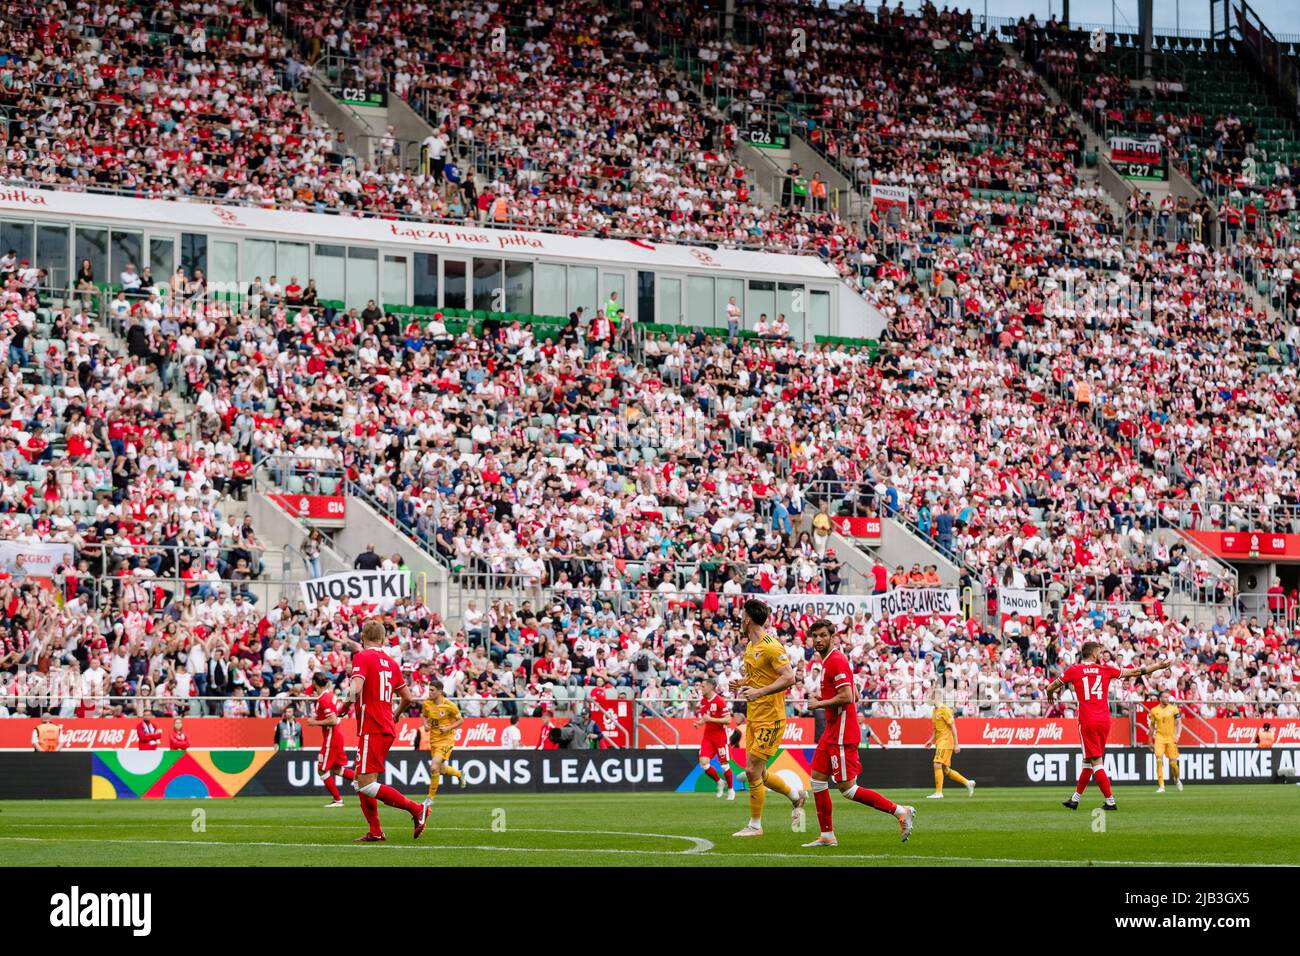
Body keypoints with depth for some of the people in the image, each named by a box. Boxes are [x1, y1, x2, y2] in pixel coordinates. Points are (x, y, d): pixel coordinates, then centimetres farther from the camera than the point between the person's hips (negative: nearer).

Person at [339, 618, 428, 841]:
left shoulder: (361, 657, -7)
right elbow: (407, 697, 17)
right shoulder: (391, 662, 13)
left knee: (367, 785, -10)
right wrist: (395, 715, 36)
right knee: (360, 783, 14)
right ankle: (375, 832, 10)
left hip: (372, 729, -8)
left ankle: (416, 809, -13)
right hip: (388, 729, 8)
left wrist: (345, 706, -3)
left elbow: (356, 689, -22)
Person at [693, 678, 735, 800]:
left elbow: (728, 720, -17)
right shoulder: (703, 701, 8)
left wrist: (711, 719, -23)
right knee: (703, 762, -8)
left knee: (724, 764, 0)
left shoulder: (719, 701, -14)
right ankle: (720, 782, 13)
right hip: (707, 736, 6)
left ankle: (731, 790, 18)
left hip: (720, 736, -6)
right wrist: (699, 723, 0)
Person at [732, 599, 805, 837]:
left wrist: (760, 692, -28)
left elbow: (789, 677, -22)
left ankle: (755, 825, 1)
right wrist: (744, 685, 6)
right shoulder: (750, 646, 14)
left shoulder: (771, 647, -16)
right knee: (758, 773, 10)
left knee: (752, 770, -9)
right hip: (753, 717, 9)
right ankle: (796, 797, 31)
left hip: (770, 718, -9)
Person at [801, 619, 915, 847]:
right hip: (832, 732, 10)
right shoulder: (829, 661, 17)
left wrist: (820, 704, -13)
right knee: (817, 780, 8)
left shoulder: (836, 661, -15)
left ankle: (901, 812, -5)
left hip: (842, 734, -10)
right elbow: (854, 696, 23)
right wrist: (823, 698, 13)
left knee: (848, 788, -9)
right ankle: (827, 835, 12)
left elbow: (847, 697, -24)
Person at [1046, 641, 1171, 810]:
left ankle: (1110, 801, -10)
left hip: (1087, 722, -3)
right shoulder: (1106, 669, 6)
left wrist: (1051, 695, 37)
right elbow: (1135, 672, 13)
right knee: (1088, 760, 14)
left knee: (1095, 762, -4)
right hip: (1104, 720, 3)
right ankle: (1075, 799, 21)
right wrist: (1160, 666, 23)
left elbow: (1051, 687, 12)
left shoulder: (1074, 670, 2)